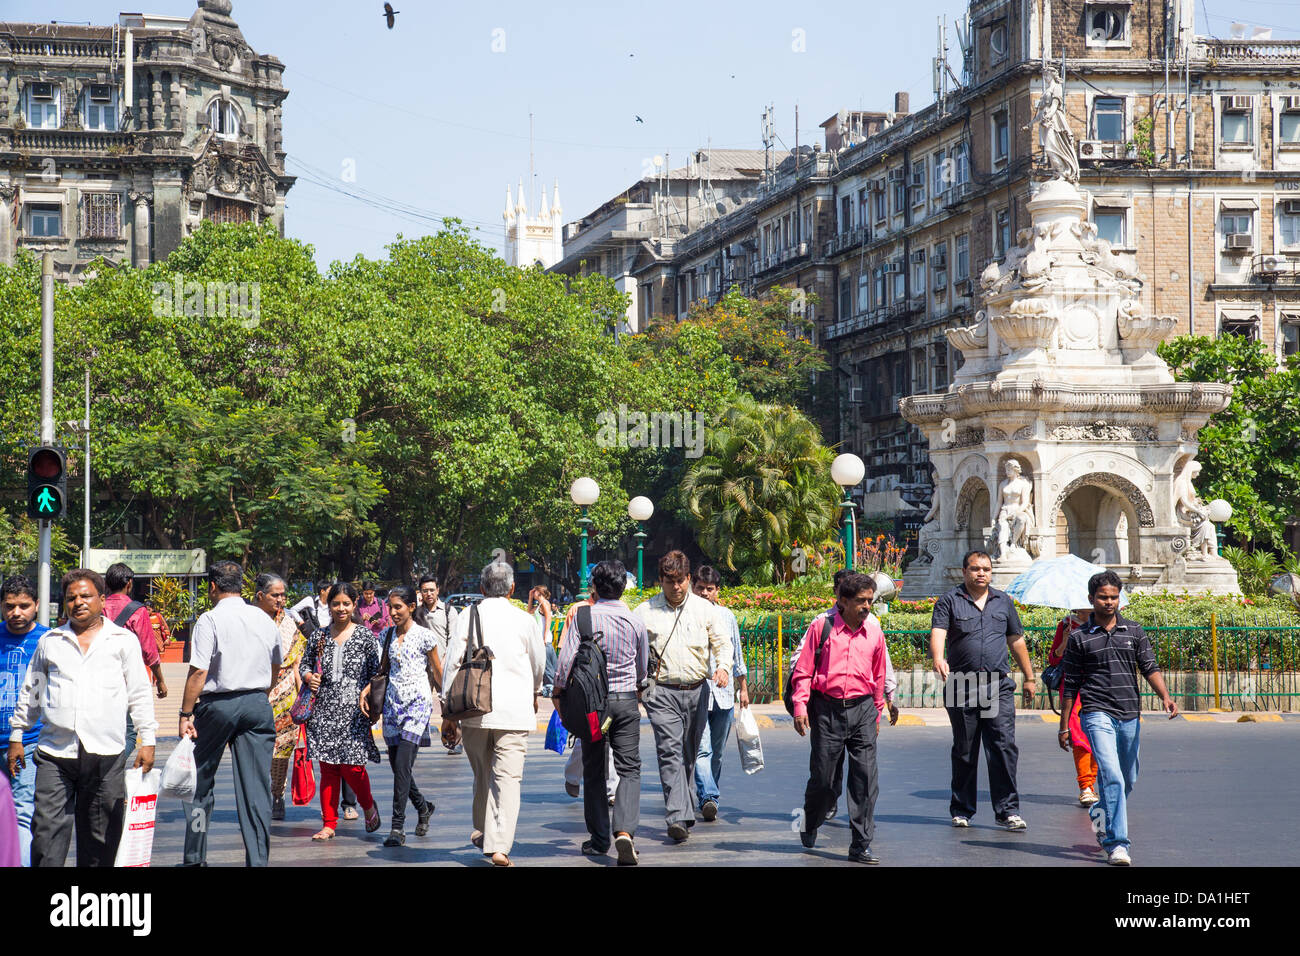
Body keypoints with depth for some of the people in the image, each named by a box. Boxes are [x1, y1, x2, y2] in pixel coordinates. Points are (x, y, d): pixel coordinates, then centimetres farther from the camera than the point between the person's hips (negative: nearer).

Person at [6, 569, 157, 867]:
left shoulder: (124, 641, 10)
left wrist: (147, 741, 4)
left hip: (105, 753, -1)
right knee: (47, 832, -8)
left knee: (100, 837, 5)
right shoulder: (49, 642, 14)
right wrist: (16, 736, 18)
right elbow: (30, 693, 21)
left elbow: (139, 694, 10)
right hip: (55, 753, 1)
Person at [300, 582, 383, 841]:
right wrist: (309, 677, -2)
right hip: (324, 708, 3)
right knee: (328, 767, 2)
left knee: (351, 766, -8)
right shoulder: (319, 637, 10)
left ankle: (368, 806, 20)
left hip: (353, 710, -3)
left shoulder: (364, 635, 2)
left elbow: (376, 672, 2)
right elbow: (304, 664, 19)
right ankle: (329, 823, 9)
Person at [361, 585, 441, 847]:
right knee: (396, 764, 7)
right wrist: (366, 690, 3)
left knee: (403, 763, -15)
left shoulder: (424, 636, -4)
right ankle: (423, 806, 34)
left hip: (418, 702, -5)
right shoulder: (386, 636, 10)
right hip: (393, 702, 6)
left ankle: (398, 827, -13)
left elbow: (438, 672, 2)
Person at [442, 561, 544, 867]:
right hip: (515, 711, -2)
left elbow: (452, 664, -1)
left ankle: (483, 832, 33)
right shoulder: (524, 620, 1)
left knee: (482, 773, 19)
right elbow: (539, 664, 14)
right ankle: (499, 845, -15)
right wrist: (534, 693, 35)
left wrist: (448, 712, 6)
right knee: (508, 778, -5)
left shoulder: (468, 618, 1)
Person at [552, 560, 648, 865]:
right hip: (627, 699, 1)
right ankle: (625, 830, -20)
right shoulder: (635, 621, 2)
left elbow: (566, 659, -11)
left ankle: (599, 840, 12)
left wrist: (558, 692, 4)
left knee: (594, 771, 9)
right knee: (629, 769, 1)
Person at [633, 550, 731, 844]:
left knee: (689, 755, 10)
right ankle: (678, 818, -23)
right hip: (662, 692, -3)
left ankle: (684, 811, 24)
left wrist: (723, 666, -5)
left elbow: (721, 642, 15)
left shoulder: (703, 608, 7)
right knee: (670, 752, -15)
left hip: (697, 691, 3)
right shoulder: (645, 612, 2)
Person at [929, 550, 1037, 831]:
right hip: (961, 686, -1)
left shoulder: (1003, 602, 14)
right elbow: (938, 632, -12)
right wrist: (937, 658, -32)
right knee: (964, 751, 7)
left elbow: (1016, 641, 21)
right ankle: (962, 810, 17)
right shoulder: (949, 602, 4)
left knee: (1003, 747, -8)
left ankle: (1007, 810, -4)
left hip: (998, 686, 1)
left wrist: (1029, 678, 21)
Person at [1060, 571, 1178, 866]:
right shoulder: (1079, 637, 3)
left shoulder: (1134, 631, 10)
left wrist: (1165, 696, -14)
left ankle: (1100, 814, 42)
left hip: (1129, 715, 4)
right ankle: (1116, 844, -18)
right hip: (1097, 714, -4)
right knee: (1112, 776, -18)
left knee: (1128, 780, 14)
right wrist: (1064, 726, 7)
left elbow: (1150, 668, 5)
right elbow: (1071, 685, 7)